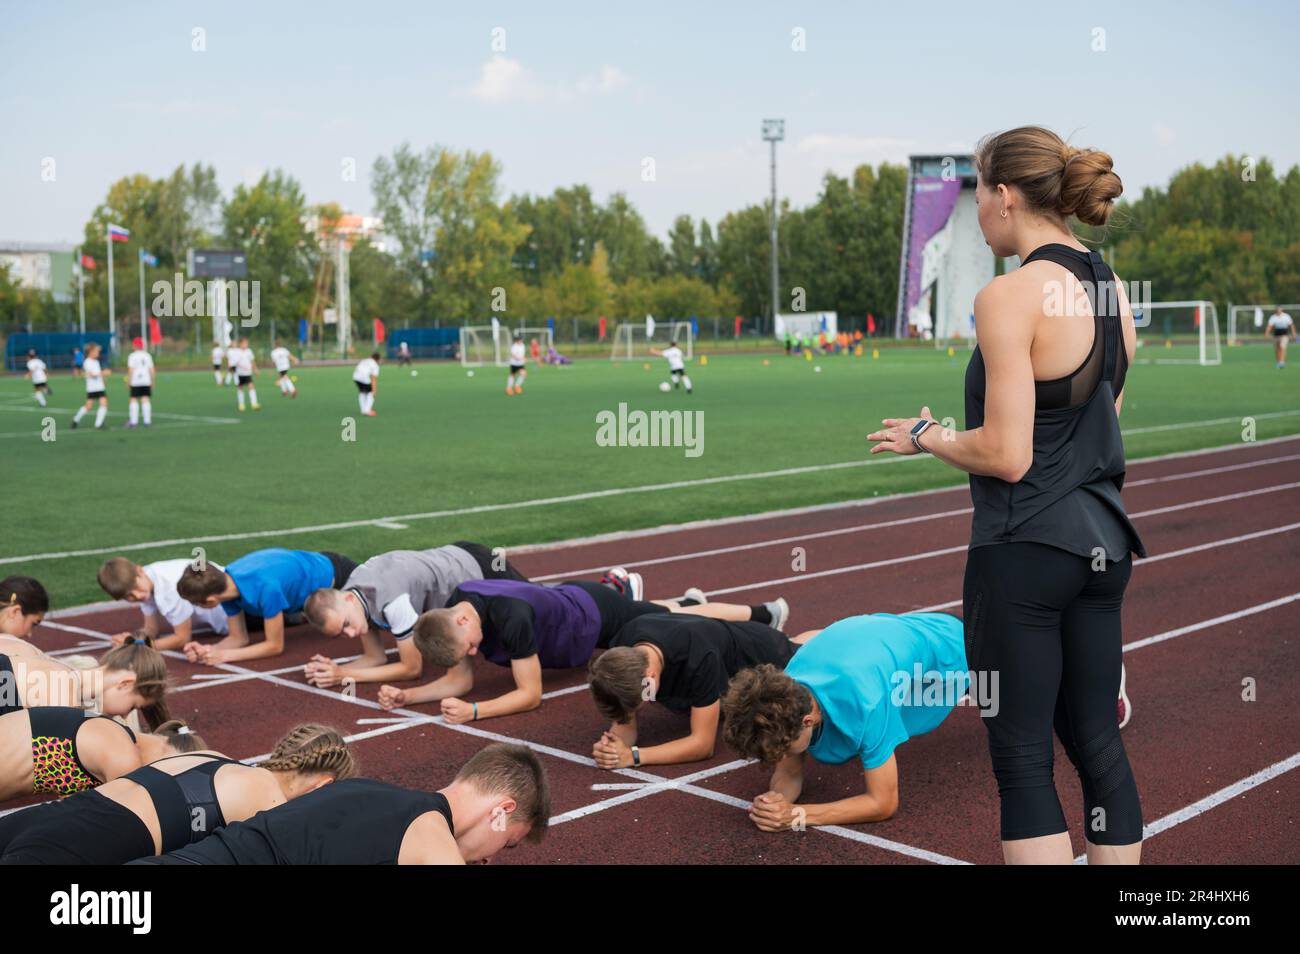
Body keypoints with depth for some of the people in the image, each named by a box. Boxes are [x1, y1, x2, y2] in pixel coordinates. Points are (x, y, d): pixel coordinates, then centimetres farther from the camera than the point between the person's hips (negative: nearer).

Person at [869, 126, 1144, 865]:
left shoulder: (1010, 296, -16)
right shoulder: (1111, 287, 9)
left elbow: (1006, 456, -19)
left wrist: (924, 437, -2)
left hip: (1026, 550, -8)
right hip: (1102, 539, 8)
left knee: (1023, 760, 2)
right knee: (1098, 743, 16)